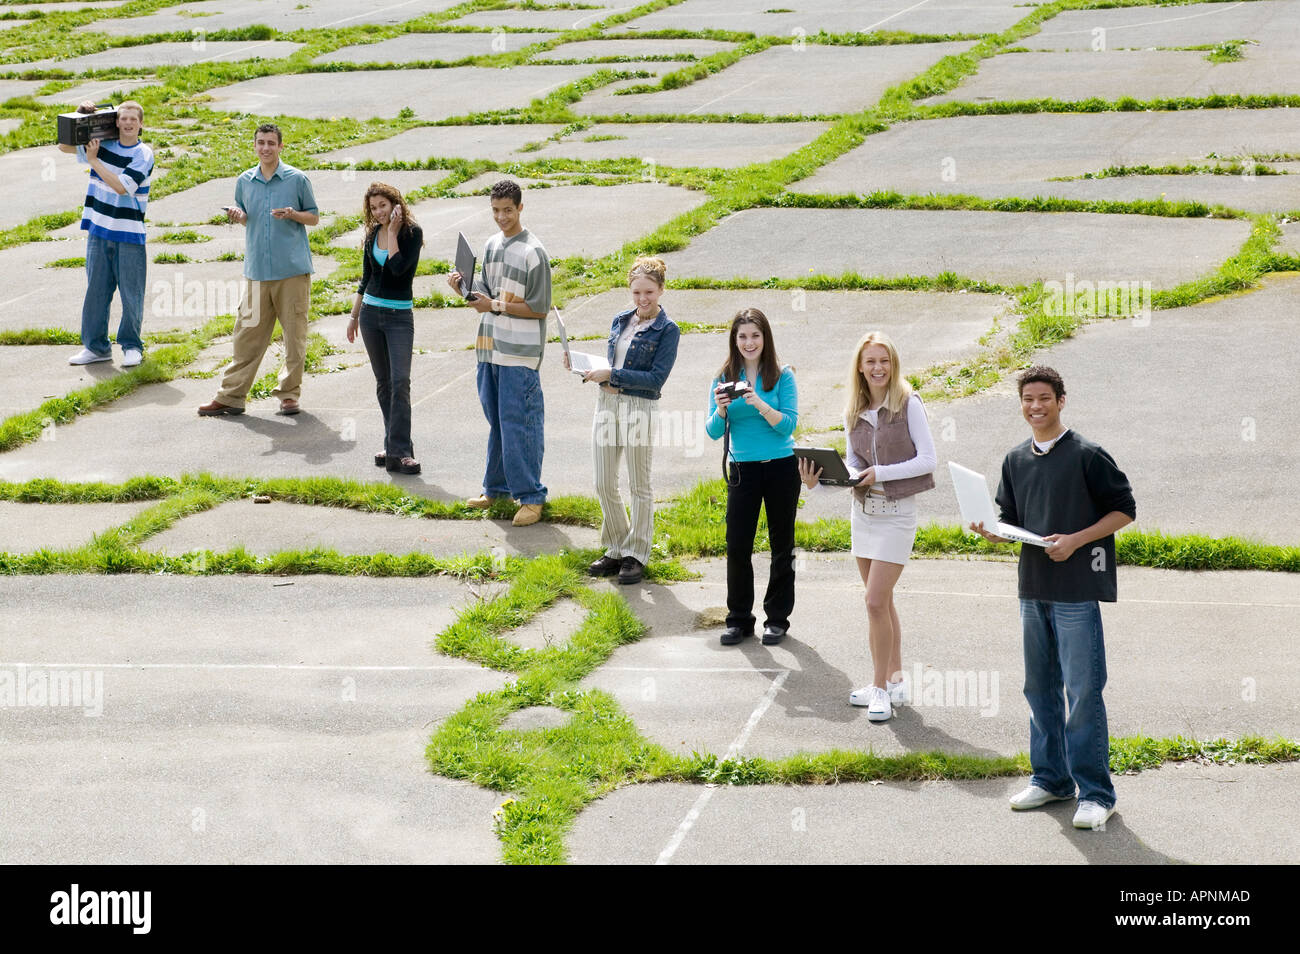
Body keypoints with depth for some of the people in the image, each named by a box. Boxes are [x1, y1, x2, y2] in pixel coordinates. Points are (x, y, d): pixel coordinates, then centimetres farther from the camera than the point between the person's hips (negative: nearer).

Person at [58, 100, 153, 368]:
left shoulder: (144, 155, -6)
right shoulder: (102, 144, 6)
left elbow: (121, 186, -17)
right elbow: (64, 146, 11)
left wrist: (94, 160, -13)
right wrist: (80, 117, -2)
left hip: (130, 234, -4)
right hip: (99, 229, 4)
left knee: (131, 293, 1)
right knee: (96, 288, 7)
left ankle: (131, 346, 15)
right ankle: (96, 346, 17)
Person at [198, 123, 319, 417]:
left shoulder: (297, 179, 1)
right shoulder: (244, 181, 11)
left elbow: (314, 217, 8)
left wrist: (293, 214, -12)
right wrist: (237, 215, 0)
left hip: (293, 270, -3)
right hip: (256, 269, 3)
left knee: (294, 334, 0)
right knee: (247, 333, 2)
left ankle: (289, 394, 11)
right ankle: (231, 396, 6)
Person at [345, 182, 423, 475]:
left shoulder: (412, 232, -7)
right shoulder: (372, 235, 8)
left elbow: (398, 267, -22)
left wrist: (392, 232, -13)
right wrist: (354, 316, 19)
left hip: (399, 316, -5)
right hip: (371, 312, 5)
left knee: (400, 381, -14)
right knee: (383, 382, 8)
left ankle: (399, 451, -16)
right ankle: (394, 445, 15)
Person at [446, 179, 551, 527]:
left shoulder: (533, 252, -12)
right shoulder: (492, 245, 12)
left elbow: (539, 308, -12)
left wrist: (496, 306, -17)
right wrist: (463, 288, -1)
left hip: (519, 354, -7)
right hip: (491, 347, 8)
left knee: (517, 423, -7)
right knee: (496, 420, 16)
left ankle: (530, 496, -1)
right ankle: (496, 487, 27)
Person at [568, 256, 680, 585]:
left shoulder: (666, 330, -8)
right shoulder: (620, 321, 10)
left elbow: (656, 378, -16)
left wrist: (611, 375, -17)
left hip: (639, 409, -6)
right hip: (607, 404, 6)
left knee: (639, 486, 6)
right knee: (604, 485, 9)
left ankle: (636, 555, 16)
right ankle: (617, 550, 24)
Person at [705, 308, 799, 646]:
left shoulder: (782, 377, -3)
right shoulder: (725, 379, 3)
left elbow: (788, 425, -11)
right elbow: (714, 432, 1)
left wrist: (760, 404, -25)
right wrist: (721, 409, -19)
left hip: (781, 468, -1)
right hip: (743, 471, 2)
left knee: (781, 545, 6)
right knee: (737, 546, -1)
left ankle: (778, 618, 16)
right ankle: (738, 619, 10)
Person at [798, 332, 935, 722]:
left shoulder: (908, 405, -8)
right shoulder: (854, 414, 8)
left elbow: (927, 459, -11)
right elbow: (851, 468, 11)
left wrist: (881, 474, -18)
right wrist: (817, 480, -6)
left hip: (897, 511, -6)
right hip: (863, 510, 6)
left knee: (876, 602, -11)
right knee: (882, 602, 12)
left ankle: (881, 688, -2)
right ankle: (894, 681, 22)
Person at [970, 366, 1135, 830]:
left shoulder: (1086, 455, -7)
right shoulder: (1016, 461, 11)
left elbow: (1124, 510, -5)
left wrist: (1075, 540, -14)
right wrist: (993, 532, -4)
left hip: (1077, 588, -6)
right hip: (1033, 587, 7)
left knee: (1084, 691, -7)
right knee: (1039, 687, 13)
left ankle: (1095, 793, -1)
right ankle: (1050, 778, 25)